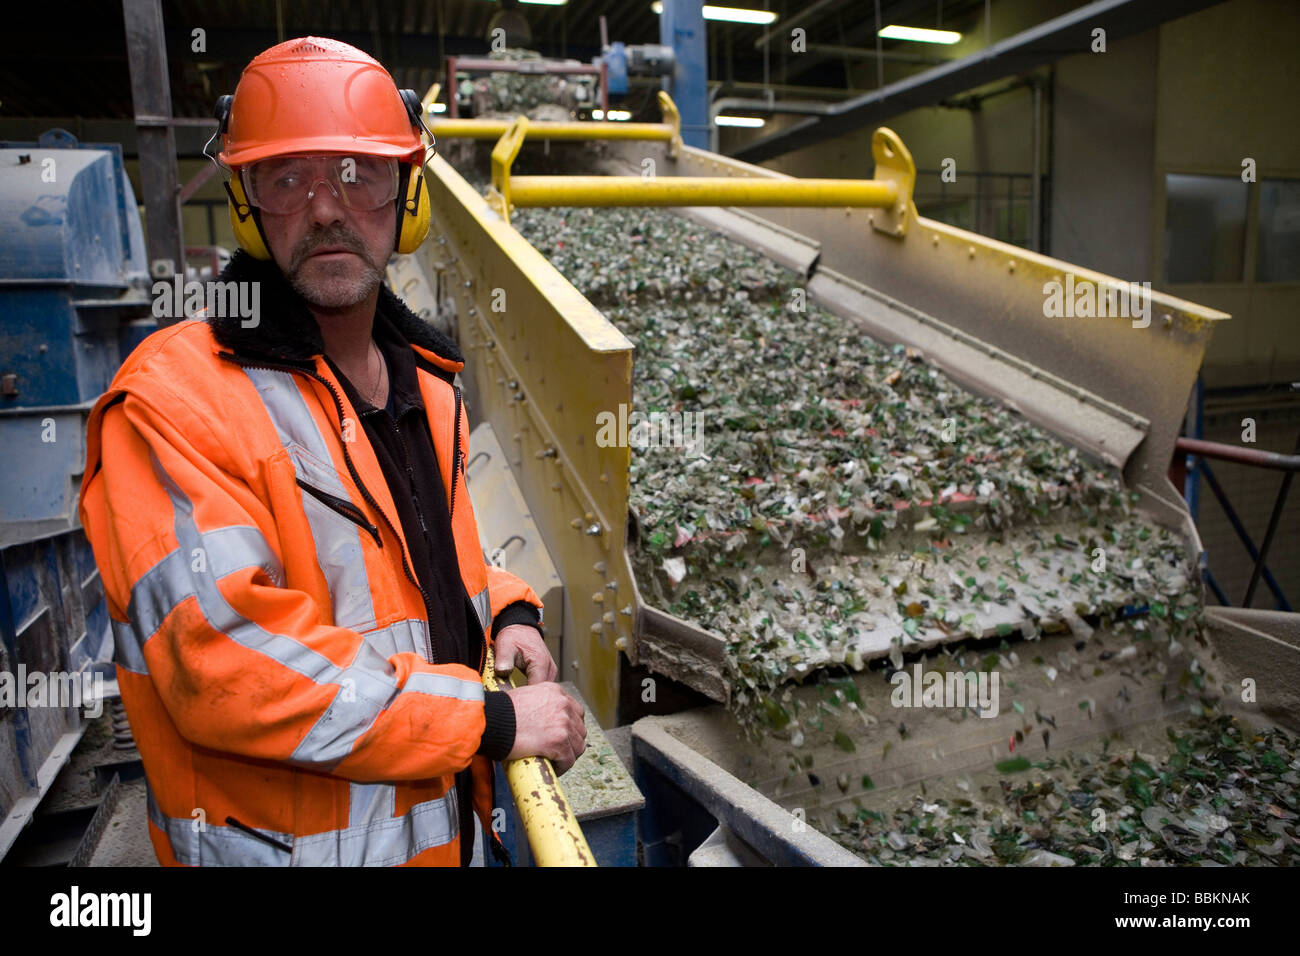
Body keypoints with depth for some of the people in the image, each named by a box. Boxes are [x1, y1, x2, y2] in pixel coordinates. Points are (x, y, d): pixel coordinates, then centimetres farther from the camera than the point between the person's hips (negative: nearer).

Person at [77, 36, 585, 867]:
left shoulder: (423, 382, 4)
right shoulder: (173, 404, -21)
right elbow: (227, 664, -27)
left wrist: (505, 611, -3)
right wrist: (490, 719, -25)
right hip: (288, 840, -6)